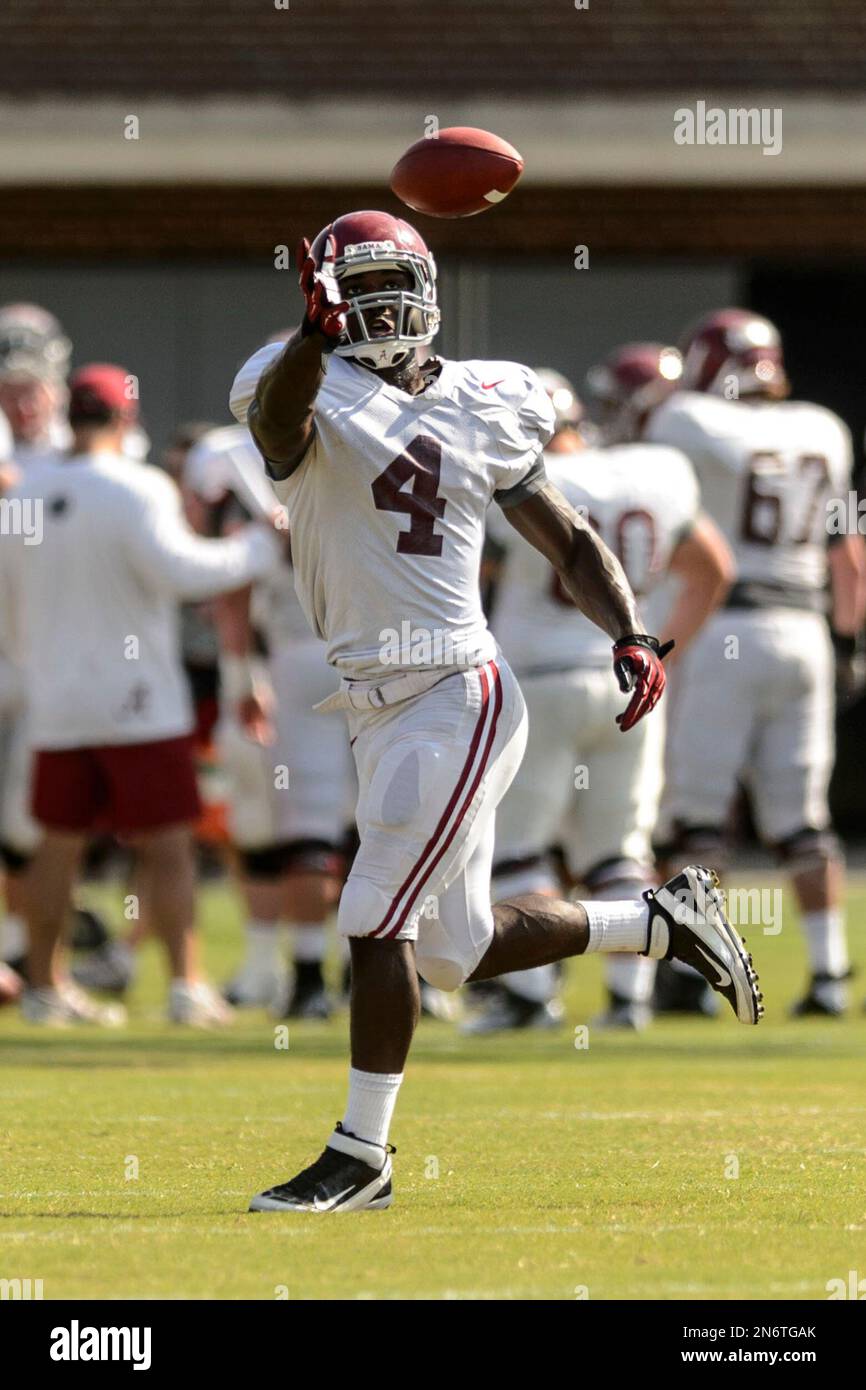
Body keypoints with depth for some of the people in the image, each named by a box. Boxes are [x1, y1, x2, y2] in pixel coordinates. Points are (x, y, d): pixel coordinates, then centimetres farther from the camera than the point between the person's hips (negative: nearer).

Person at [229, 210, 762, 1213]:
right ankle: (664, 922, 34)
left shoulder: (481, 411, 6)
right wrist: (314, 339, -48)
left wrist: (630, 638, -3)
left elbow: (569, 543, 13)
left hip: (457, 695, -3)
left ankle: (361, 1156, 0)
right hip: (378, 709, 3)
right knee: (457, 950, 11)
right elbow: (278, 420, -27)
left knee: (376, 922, -11)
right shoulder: (310, 396, 0)